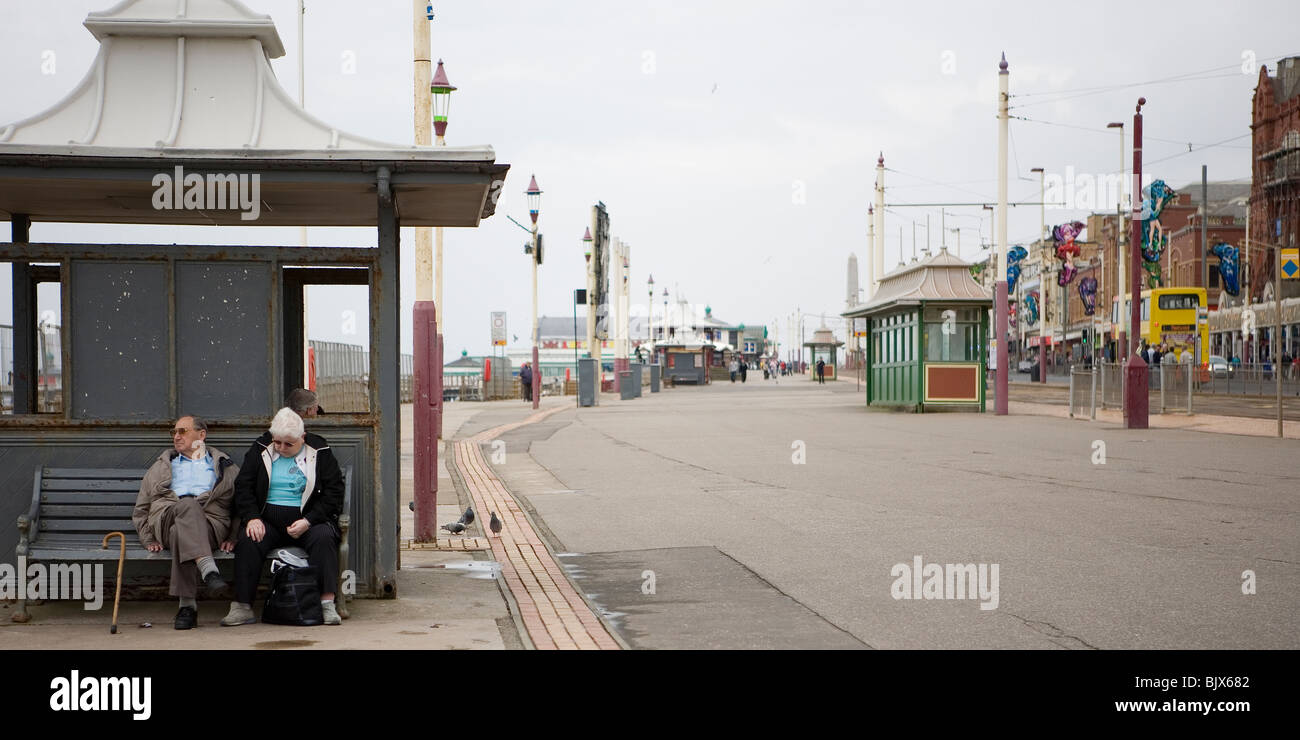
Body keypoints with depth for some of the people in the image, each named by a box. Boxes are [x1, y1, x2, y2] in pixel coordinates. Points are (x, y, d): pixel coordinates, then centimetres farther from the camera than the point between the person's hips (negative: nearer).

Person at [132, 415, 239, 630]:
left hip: (209, 522, 0)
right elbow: (141, 509, 30)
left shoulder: (224, 465, 29)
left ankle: (187, 604, -48)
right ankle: (208, 570, -57)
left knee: (180, 533, -39)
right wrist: (148, 539, 12)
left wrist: (233, 538, 3)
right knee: (188, 505, -38)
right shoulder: (162, 465, 35)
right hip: (167, 519, 0)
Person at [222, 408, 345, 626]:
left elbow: (334, 493, -1)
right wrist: (252, 518, -11)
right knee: (247, 540, -28)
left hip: (308, 520, -1)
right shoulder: (259, 450, 10)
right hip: (268, 520, 2)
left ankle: (327, 604, -34)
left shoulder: (320, 452, 4)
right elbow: (243, 487, 8)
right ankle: (242, 607, -28)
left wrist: (308, 521, -14)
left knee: (324, 537, -33)